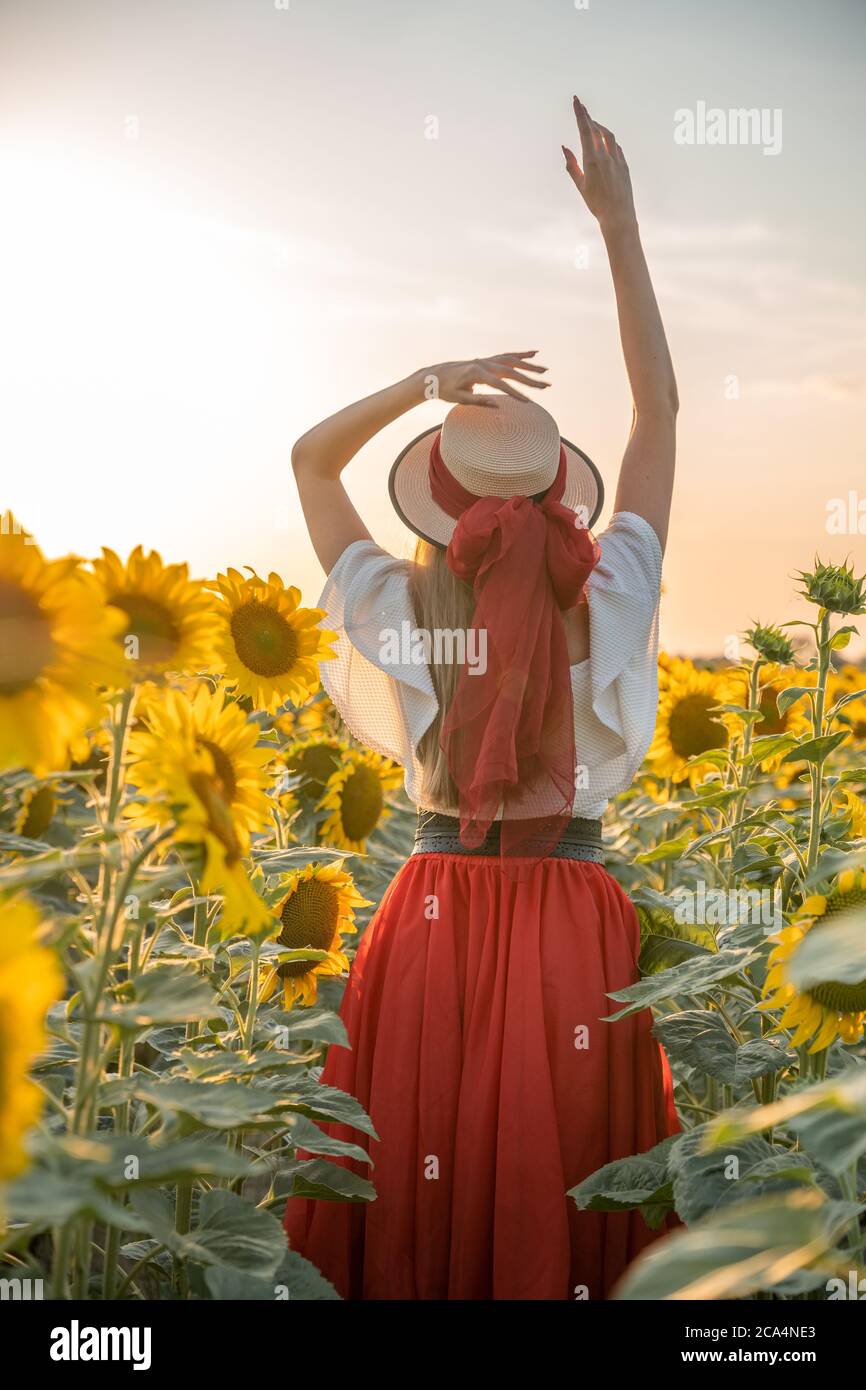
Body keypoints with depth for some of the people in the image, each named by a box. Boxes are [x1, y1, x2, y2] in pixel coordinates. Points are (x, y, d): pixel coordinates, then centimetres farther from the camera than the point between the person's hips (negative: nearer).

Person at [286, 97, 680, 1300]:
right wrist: (618, 222, 6)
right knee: (559, 1192, 8)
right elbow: (661, 411, 3)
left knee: (413, 1192, 9)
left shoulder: (405, 611, -6)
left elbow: (310, 458, 10)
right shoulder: (608, 604, -6)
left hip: (437, 914, 0)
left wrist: (424, 381, -1)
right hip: (574, 921, 0)